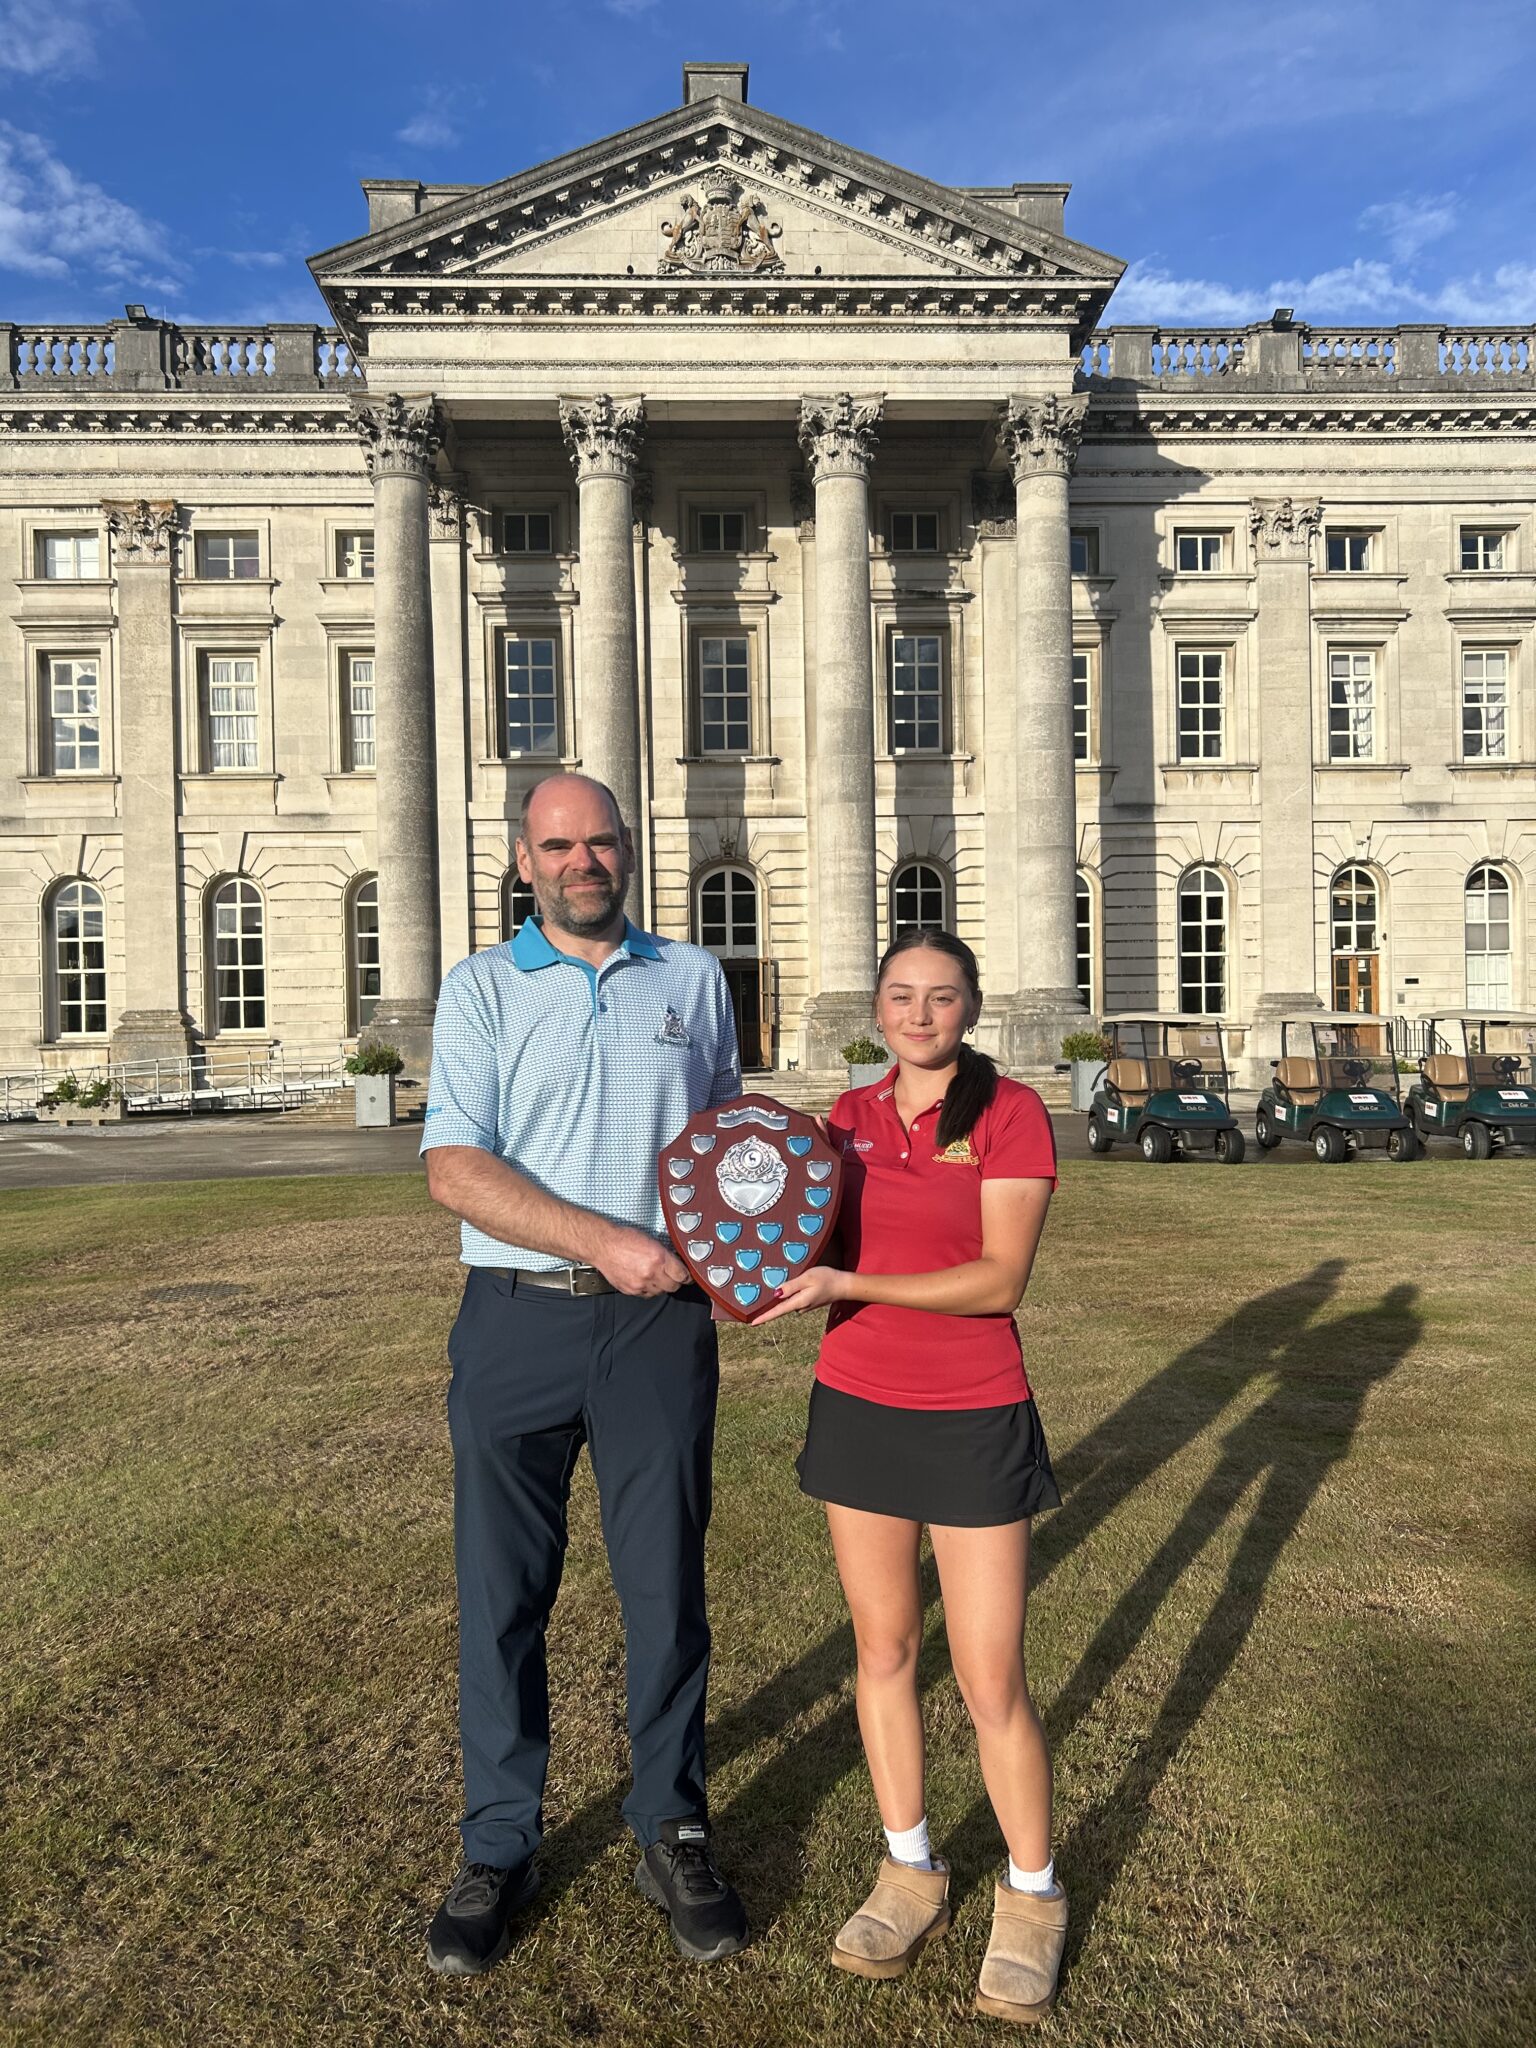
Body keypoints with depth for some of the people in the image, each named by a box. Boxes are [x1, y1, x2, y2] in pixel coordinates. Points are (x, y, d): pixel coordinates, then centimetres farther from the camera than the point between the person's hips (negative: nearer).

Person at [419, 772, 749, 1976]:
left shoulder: (692, 979, 10)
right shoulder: (483, 989, 3)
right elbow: (455, 1168, -8)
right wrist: (606, 1241, -18)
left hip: (658, 1325, 1)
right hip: (517, 1322, -1)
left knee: (667, 1584, 9)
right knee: (502, 1593, 9)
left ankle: (673, 1833, 29)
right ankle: (500, 1847, 29)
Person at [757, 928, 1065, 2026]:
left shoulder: (1012, 1112, -10)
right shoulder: (851, 1115, 5)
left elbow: (1001, 1279, -17)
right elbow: (820, 1247, 11)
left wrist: (844, 1284, -23)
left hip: (975, 1420, -4)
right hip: (858, 1405, 4)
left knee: (993, 1682, 3)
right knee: (884, 1648, 15)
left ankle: (1033, 1900, 29)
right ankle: (912, 1873, 36)